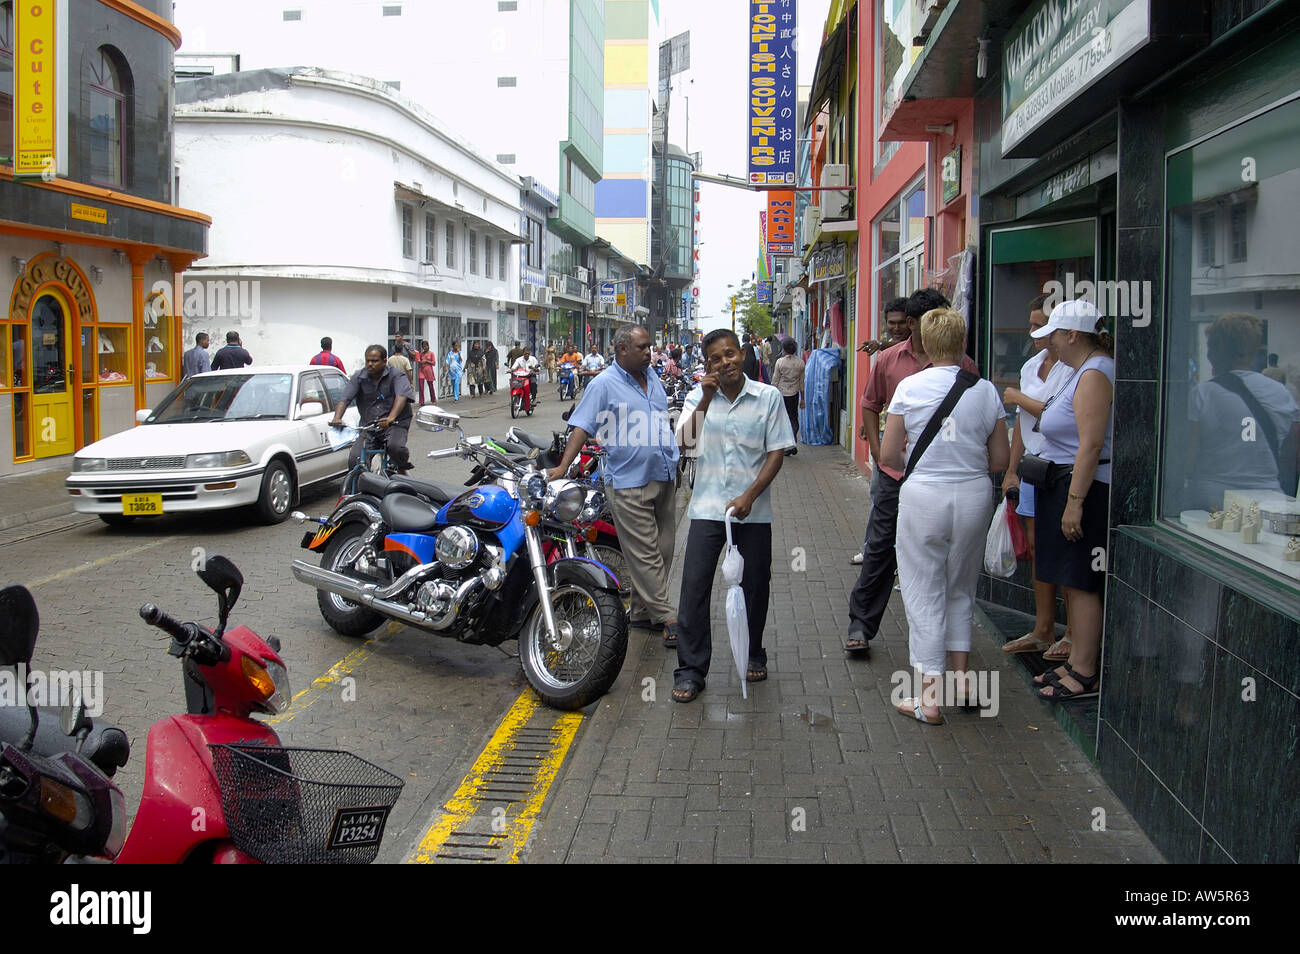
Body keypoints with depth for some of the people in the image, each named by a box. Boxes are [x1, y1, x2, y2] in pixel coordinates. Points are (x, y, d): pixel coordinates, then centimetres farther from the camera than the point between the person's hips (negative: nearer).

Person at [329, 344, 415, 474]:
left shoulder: (396, 376, -5)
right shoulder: (358, 378, 5)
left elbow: (401, 397, -23)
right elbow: (344, 399, -5)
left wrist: (391, 418, -42)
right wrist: (337, 418, -26)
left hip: (396, 424, -3)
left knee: (395, 447, -34)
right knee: (354, 461, -16)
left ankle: (402, 470, -1)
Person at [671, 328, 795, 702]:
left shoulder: (768, 397, 0)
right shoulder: (699, 397, 4)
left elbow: (777, 452, -3)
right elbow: (685, 442, -9)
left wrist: (749, 496, -13)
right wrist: (706, 399, -17)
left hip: (753, 510, 0)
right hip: (707, 507, 0)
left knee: (754, 584, 11)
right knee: (694, 587, -5)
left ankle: (752, 655, 33)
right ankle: (691, 670, 4)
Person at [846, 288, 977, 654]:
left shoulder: (961, 364, -1)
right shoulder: (890, 359, 4)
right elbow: (870, 404, 14)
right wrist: (878, 450, 4)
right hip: (895, 472, 1)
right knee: (879, 550, 5)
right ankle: (860, 626, 15)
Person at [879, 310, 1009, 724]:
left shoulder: (910, 388, -7)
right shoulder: (985, 391, -1)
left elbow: (888, 455, -4)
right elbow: (1000, 461, 3)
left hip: (923, 496, -3)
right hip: (974, 495, 3)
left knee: (924, 594, 5)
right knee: (961, 590, 21)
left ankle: (930, 696, 5)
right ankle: (961, 680, 26)